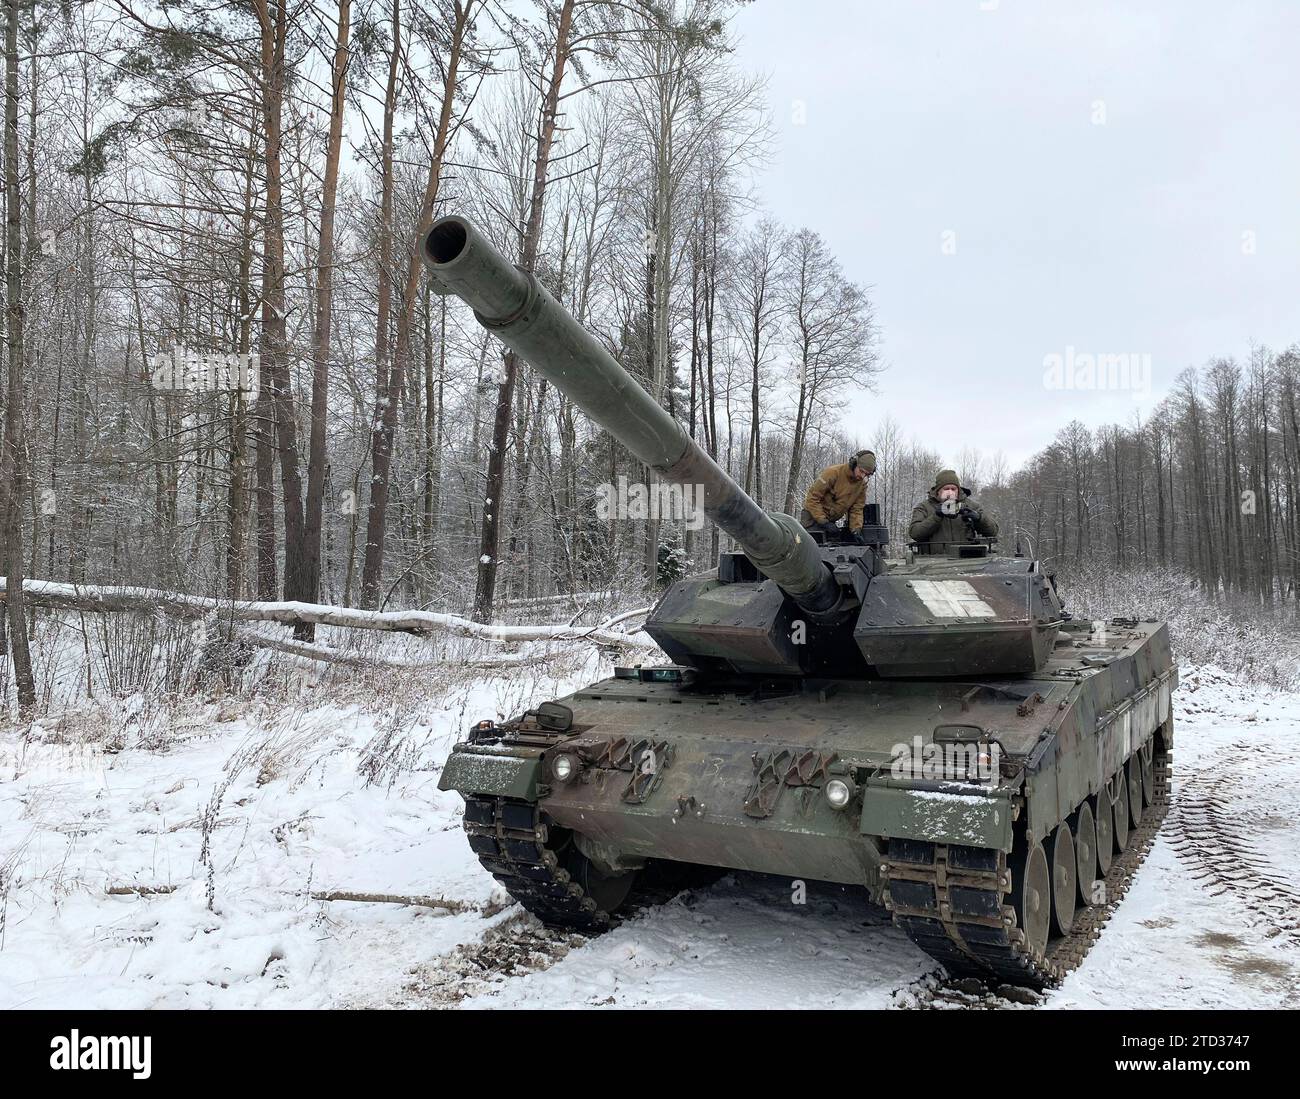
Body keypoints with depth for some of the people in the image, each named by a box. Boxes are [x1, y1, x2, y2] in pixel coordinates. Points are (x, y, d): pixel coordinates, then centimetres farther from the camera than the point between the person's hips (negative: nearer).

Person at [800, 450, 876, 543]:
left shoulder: (862, 484, -1)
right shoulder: (833, 473, -21)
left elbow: (857, 509, 4)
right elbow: (812, 498, -21)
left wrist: (856, 530, -12)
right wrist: (824, 522, -25)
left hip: (830, 521, 7)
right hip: (813, 517, -7)